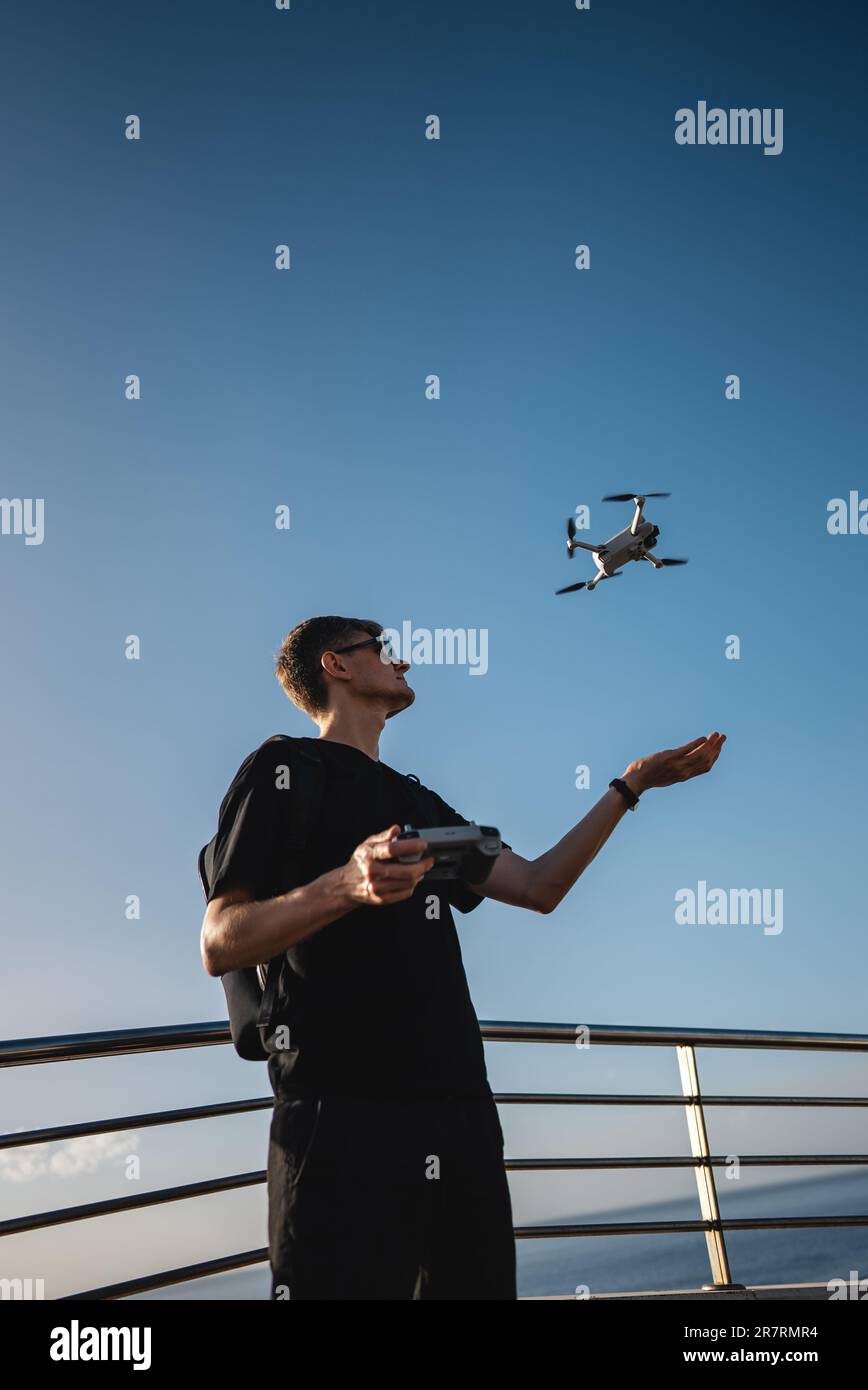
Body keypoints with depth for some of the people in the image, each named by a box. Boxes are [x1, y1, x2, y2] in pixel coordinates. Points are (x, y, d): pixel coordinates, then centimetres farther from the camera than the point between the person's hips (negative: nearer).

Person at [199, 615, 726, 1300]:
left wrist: (629, 786, 20)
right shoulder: (285, 769, 2)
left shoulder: (416, 800, 25)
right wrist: (347, 885, -25)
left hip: (462, 1115, 7)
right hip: (344, 1113, -7)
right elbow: (220, 947, -8)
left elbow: (537, 886, 22)